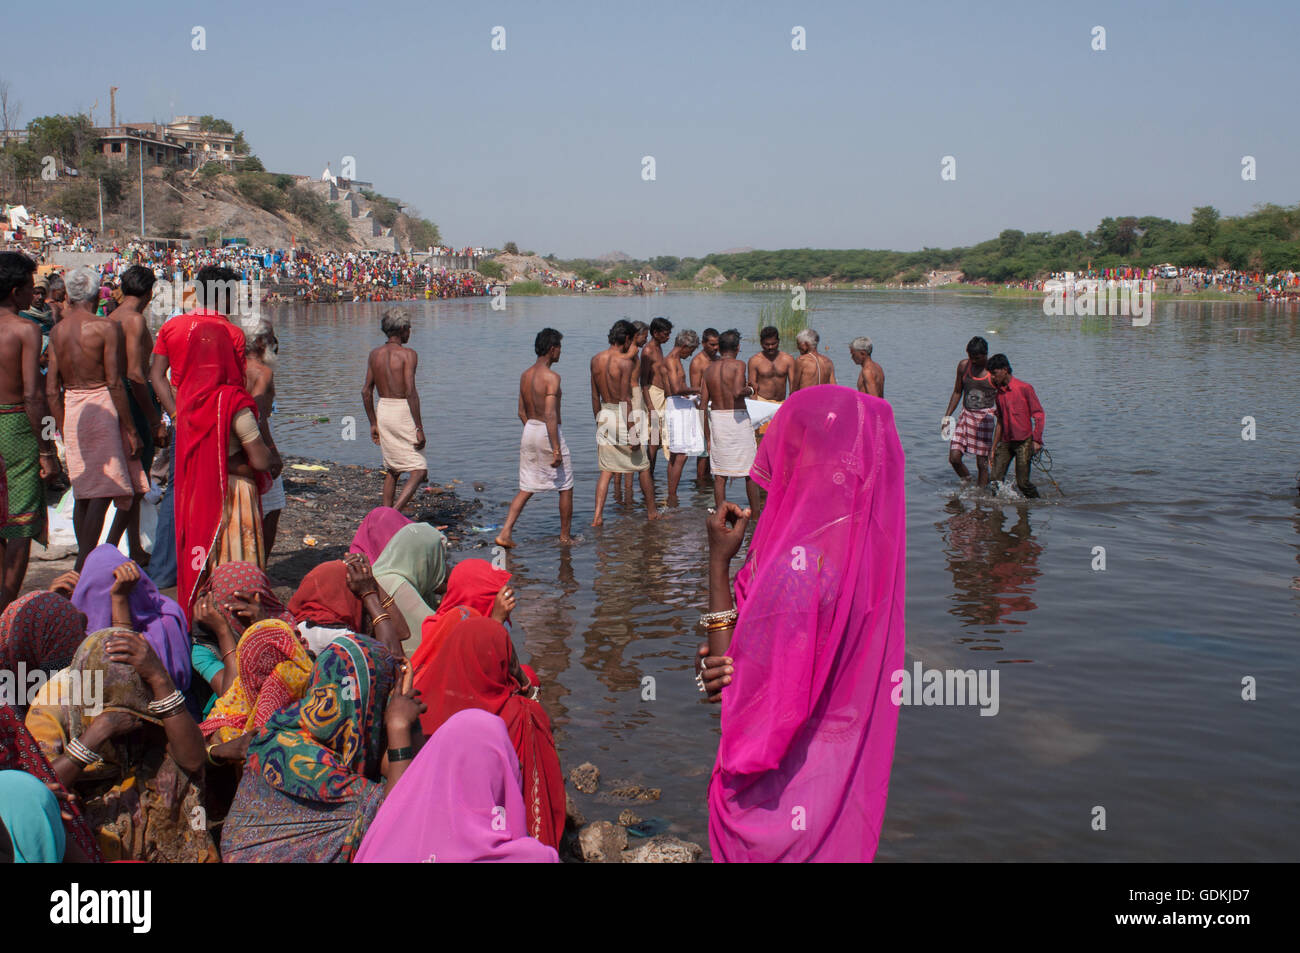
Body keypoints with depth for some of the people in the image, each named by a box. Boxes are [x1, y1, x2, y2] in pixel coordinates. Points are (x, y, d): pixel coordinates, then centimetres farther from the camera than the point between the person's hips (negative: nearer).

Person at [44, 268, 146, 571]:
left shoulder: (56, 331, 7)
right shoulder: (106, 327, -9)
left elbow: (51, 390, 7)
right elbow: (115, 383, -14)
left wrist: (63, 430, 17)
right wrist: (131, 429, -9)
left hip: (71, 410, 6)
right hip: (101, 406, -6)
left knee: (83, 492, 15)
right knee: (104, 491, -4)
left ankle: (83, 561, 22)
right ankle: (85, 565, -9)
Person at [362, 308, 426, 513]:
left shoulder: (375, 354, 8)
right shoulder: (408, 354, -11)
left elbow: (366, 391, 10)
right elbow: (411, 392, -18)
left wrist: (373, 423, 18)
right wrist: (419, 428, -15)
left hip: (383, 411, 7)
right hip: (402, 413, -7)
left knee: (392, 469, 19)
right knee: (419, 470, -3)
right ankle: (396, 512, -21)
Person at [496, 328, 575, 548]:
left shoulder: (525, 375, 8)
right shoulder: (551, 377, -17)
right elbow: (550, 415, -23)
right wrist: (556, 450, -23)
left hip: (529, 431, 7)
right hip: (548, 432, -7)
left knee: (526, 488, 11)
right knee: (566, 486, 10)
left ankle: (505, 533, -1)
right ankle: (565, 535, 19)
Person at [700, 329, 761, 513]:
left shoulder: (709, 370, 7)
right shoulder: (738, 364, -8)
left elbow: (703, 404, 5)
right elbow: (737, 392, -25)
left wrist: (707, 436, 11)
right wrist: (749, 389, -2)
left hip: (716, 418, 4)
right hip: (738, 418, -4)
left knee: (719, 475, 8)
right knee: (751, 471, 9)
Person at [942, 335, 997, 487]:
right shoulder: (963, 366, 3)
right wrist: (947, 416, 11)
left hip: (985, 417, -3)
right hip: (966, 415, 4)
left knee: (982, 463, -3)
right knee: (954, 458, -6)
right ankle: (967, 482, 21)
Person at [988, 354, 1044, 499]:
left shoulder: (1024, 388, -7)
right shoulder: (999, 393, 12)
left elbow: (1039, 415, -6)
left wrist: (1036, 440, -14)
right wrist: (994, 447, 18)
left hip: (1024, 441, -6)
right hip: (1006, 442, 6)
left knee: (1022, 482, -6)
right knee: (995, 479, -5)